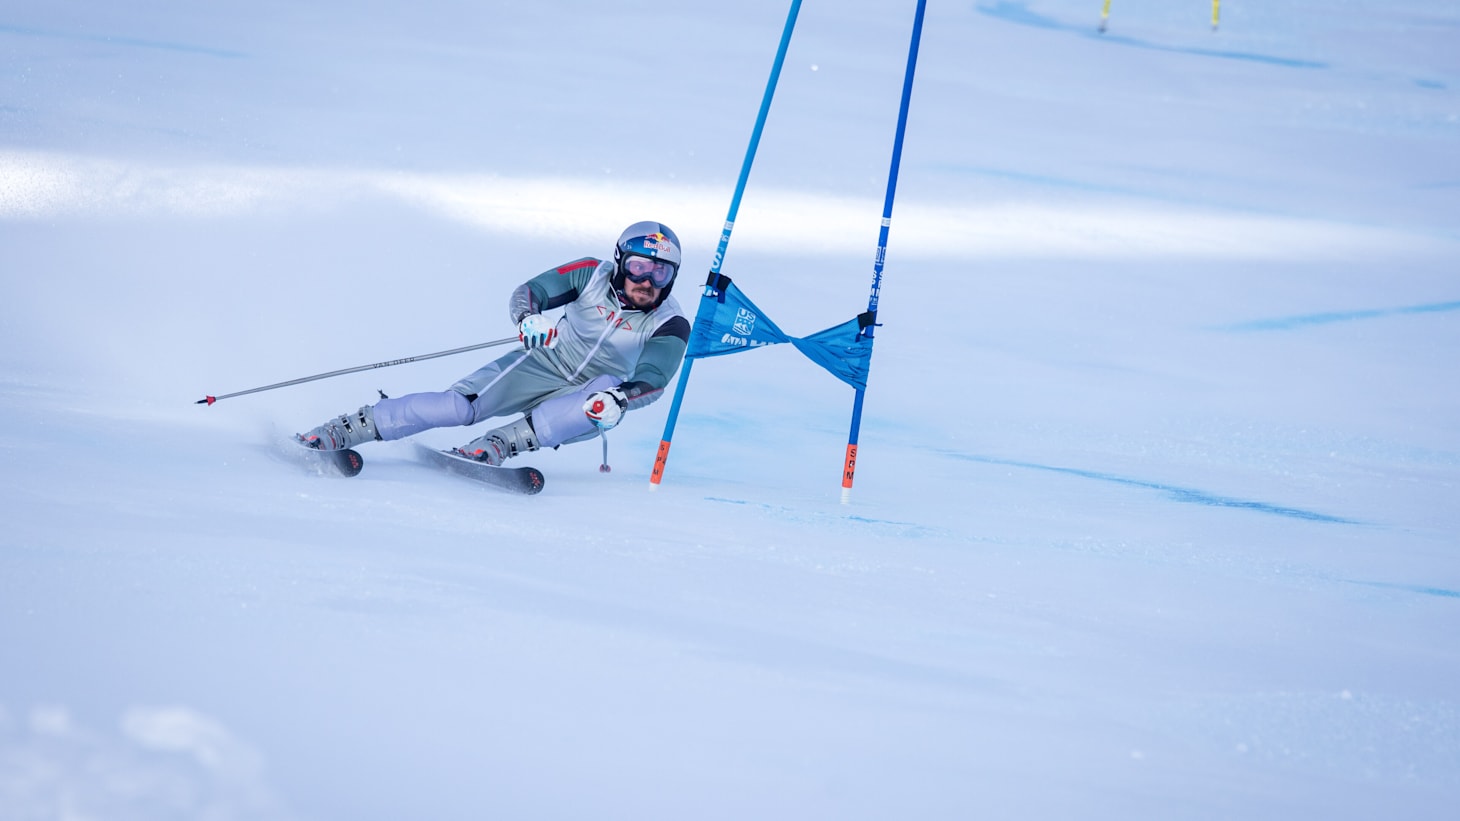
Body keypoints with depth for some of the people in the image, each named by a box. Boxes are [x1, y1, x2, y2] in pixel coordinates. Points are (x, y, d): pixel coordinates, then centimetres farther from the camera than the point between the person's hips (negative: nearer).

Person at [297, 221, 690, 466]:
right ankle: (346, 429, -17)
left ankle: (500, 444, -41)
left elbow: (653, 380, -29)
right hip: (545, 365, 0)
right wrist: (529, 319, -41)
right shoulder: (593, 274, -12)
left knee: (610, 390, -36)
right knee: (461, 405, -23)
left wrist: (618, 398, -50)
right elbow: (526, 293, -17)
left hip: (585, 401, 0)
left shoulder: (670, 327, -15)